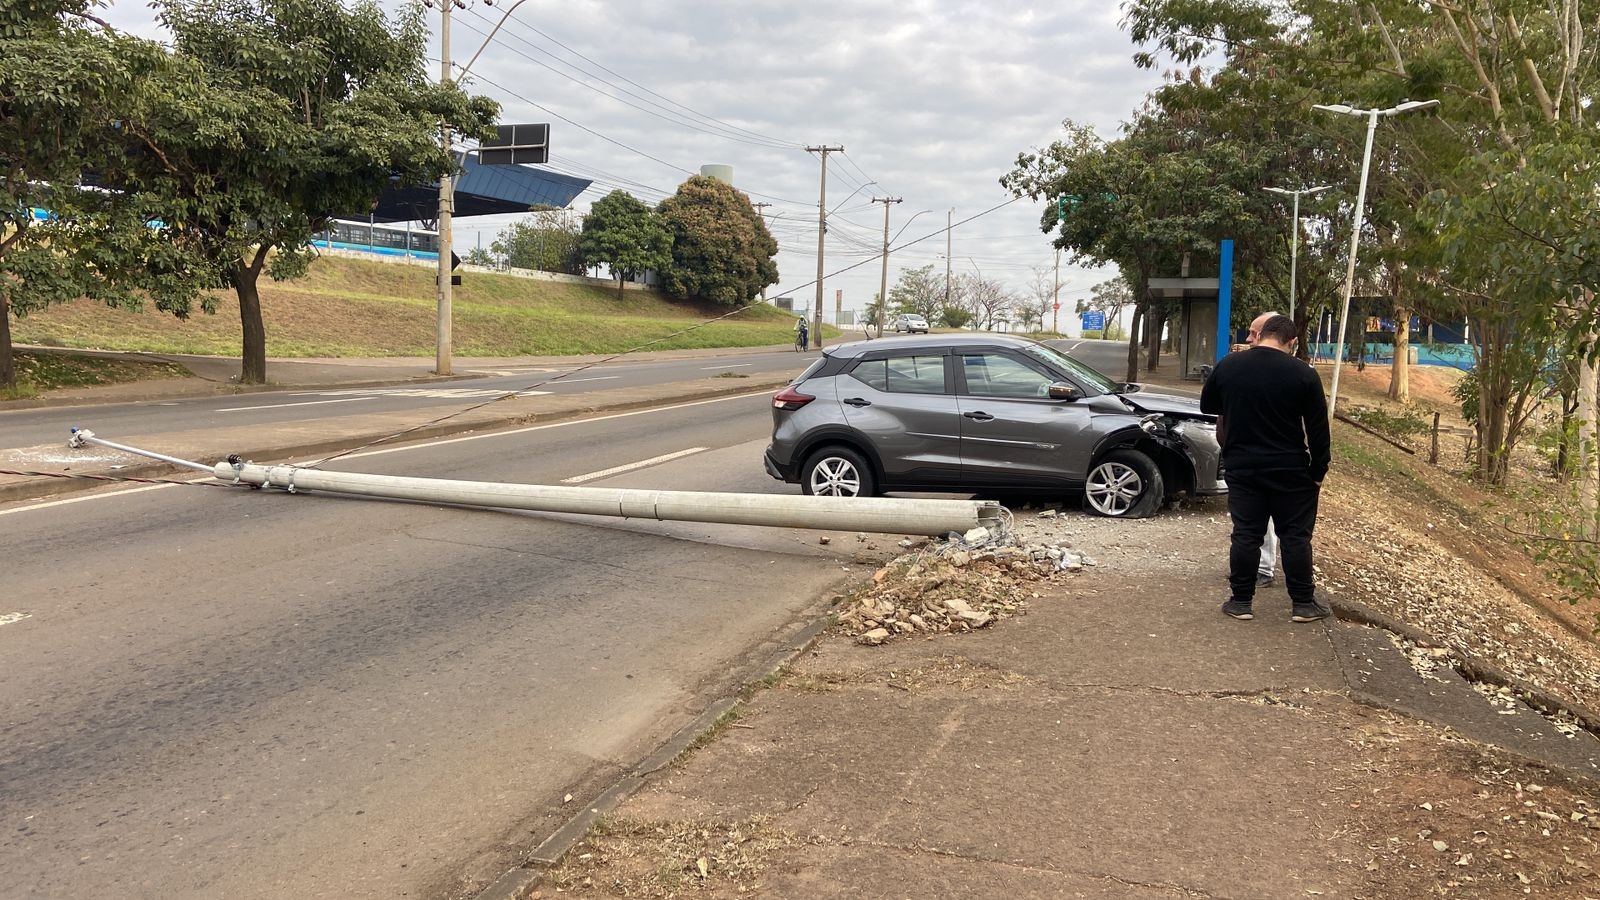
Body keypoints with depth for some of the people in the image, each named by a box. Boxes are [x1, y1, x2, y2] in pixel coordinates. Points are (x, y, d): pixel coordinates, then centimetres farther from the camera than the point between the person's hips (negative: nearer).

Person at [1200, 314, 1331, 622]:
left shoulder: (1227, 365, -2)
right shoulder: (1304, 374, -9)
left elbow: (1207, 406, 13)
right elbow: (1318, 430, -5)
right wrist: (1318, 472, 3)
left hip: (1242, 467, 2)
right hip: (1290, 470, -2)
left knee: (1245, 534, 6)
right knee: (1295, 536, 6)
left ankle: (1241, 601, 9)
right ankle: (1303, 603, 12)